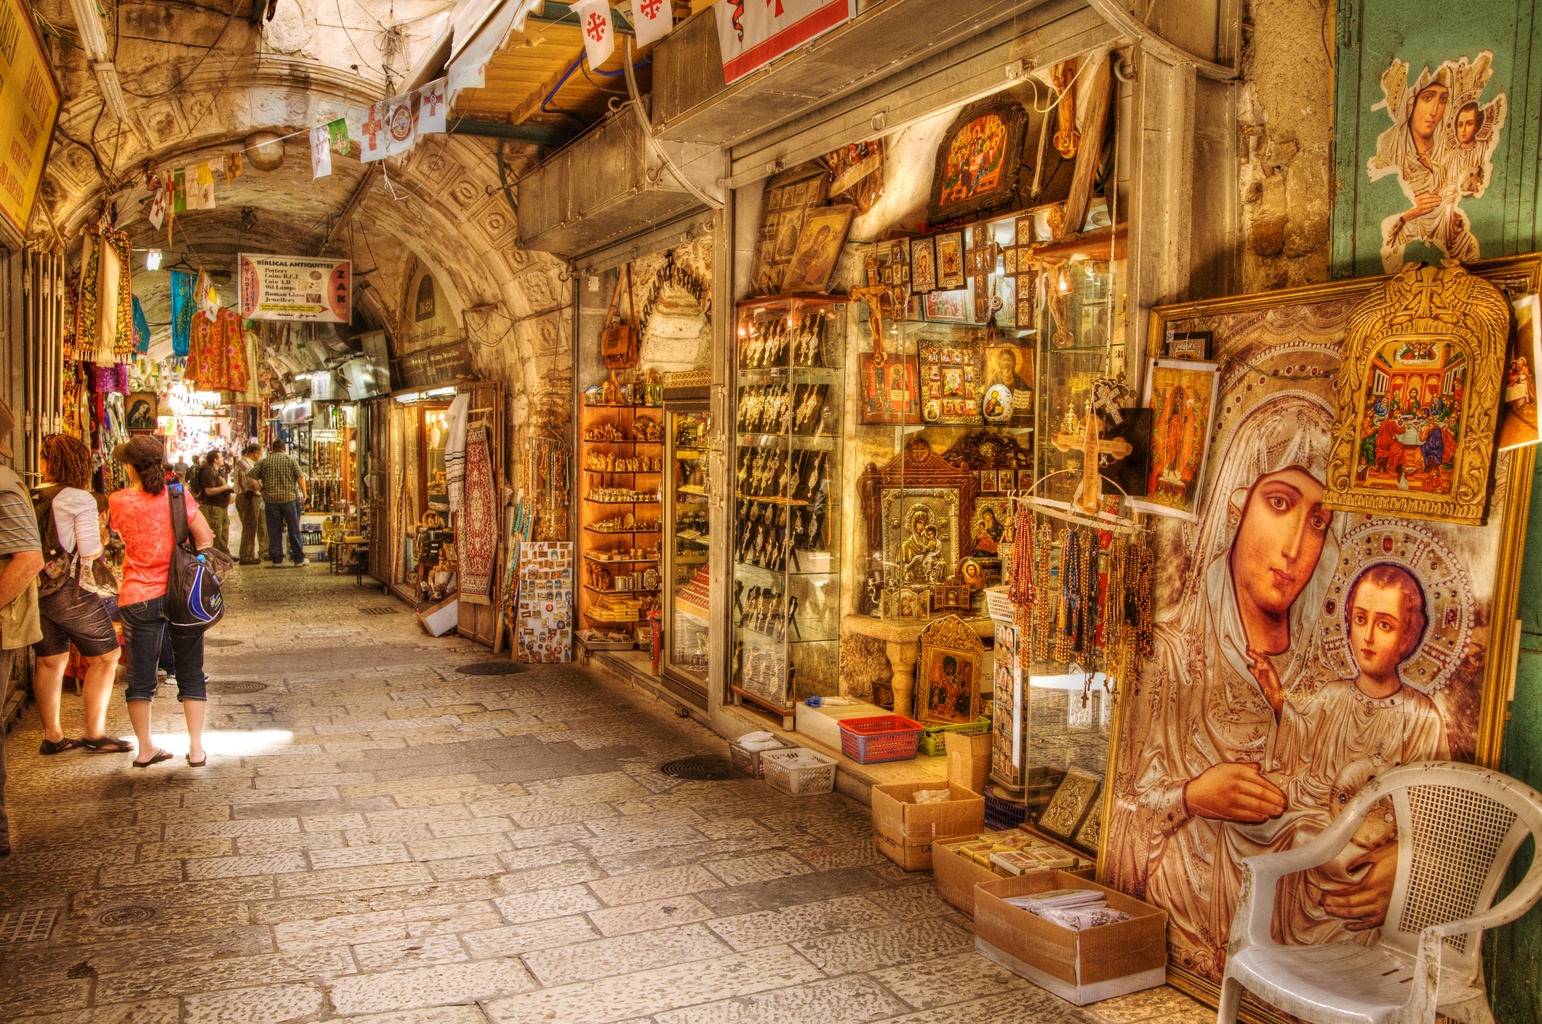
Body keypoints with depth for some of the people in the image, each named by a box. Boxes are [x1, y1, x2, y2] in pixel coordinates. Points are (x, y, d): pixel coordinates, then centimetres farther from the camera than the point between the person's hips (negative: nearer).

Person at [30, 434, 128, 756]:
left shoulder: (29, 497, 5)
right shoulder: (79, 499, -11)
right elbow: (90, 553, -14)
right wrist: (102, 537, 6)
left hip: (35, 593, 6)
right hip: (71, 593, -6)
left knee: (50, 662, 14)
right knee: (104, 656, 5)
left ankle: (52, 736, 20)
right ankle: (94, 733, 6)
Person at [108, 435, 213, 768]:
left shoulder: (118, 501, -5)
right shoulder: (178, 493, -7)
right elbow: (206, 539, -8)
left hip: (139, 598, 0)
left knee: (140, 677, 11)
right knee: (191, 674, 9)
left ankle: (145, 749, 19)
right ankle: (196, 749, 9)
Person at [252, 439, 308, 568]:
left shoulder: (264, 462, 6)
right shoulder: (290, 459, 1)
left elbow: (251, 477, 1)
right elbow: (300, 477, -7)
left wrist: (261, 489, 8)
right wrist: (304, 493, 2)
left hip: (271, 499, 1)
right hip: (289, 498, -1)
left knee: (274, 530, 7)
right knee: (294, 529, 6)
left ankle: (276, 559, 8)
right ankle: (299, 558, 10)